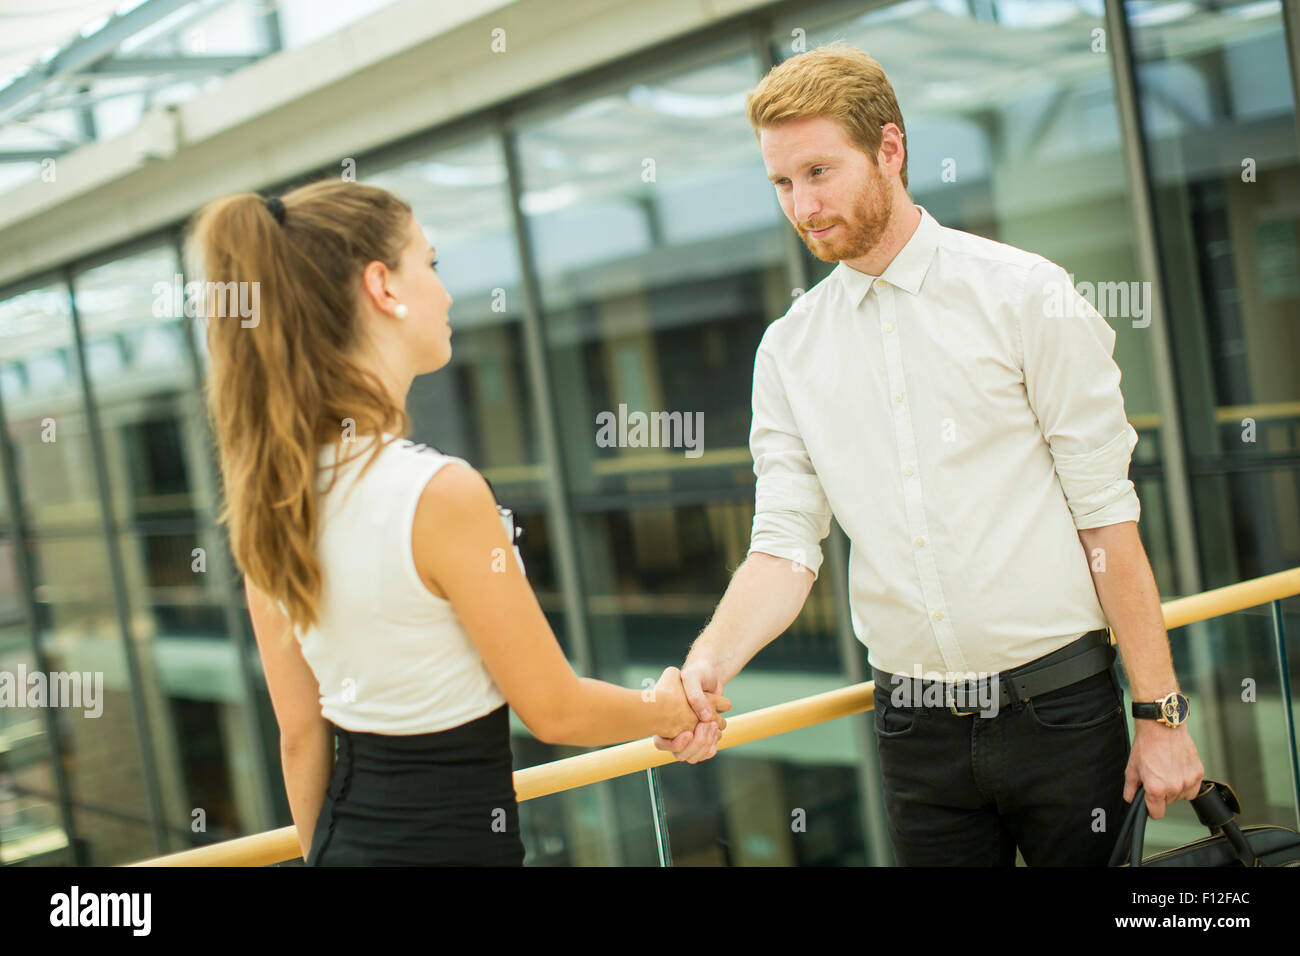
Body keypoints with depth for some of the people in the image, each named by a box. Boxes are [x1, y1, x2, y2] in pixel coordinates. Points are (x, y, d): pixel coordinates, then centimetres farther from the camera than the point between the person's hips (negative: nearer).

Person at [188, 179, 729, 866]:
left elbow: (300, 731, 7)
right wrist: (671, 710, 6)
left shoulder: (268, 496, -1)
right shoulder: (440, 493, -22)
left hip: (347, 834, 7)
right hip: (455, 839, -7)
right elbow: (555, 710, -12)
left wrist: (325, 850, 19)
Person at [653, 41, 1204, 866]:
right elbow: (786, 546, 1)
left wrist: (1163, 715, -8)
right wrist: (709, 663, -18)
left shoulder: (1024, 294, -5)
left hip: (1056, 707, -3)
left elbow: (1109, 518, -6)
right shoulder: (788, 350, 6)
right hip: (916, 727, 3)